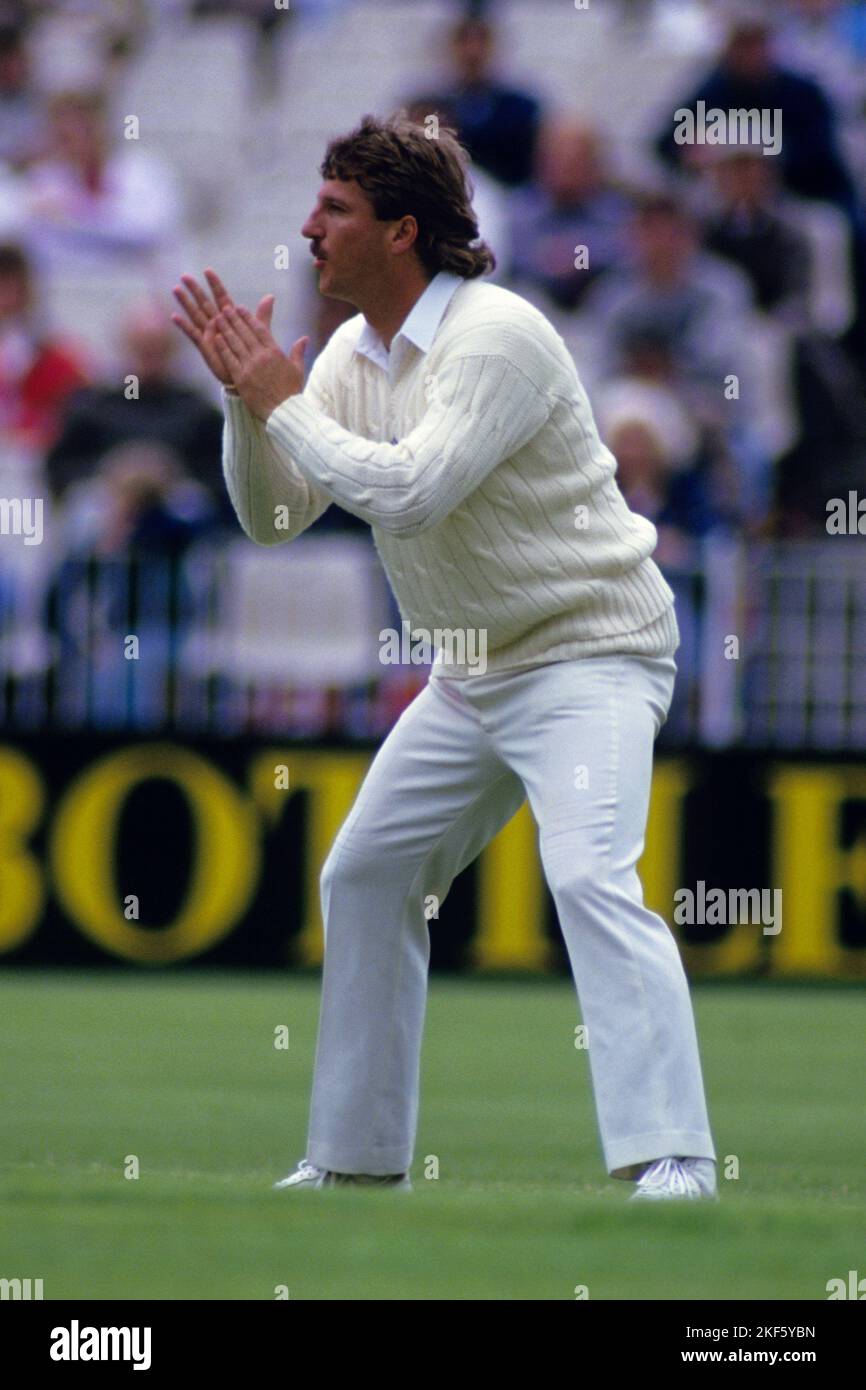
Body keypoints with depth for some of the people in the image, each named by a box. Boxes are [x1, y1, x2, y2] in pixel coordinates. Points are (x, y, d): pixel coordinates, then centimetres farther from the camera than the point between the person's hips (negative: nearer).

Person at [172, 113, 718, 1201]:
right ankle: (359, 1157, 23)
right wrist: (245, 400, -7)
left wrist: (284, 406, -19)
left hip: (587, 653, -9)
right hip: (471, 677, 9)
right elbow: (273, 517, 9)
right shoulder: (355, 353, 6)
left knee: (591, 875, -25)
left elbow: (412, 492, -30)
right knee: (365, 878, 12)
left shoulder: (494, 336, -20)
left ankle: (670, 1162, -31)